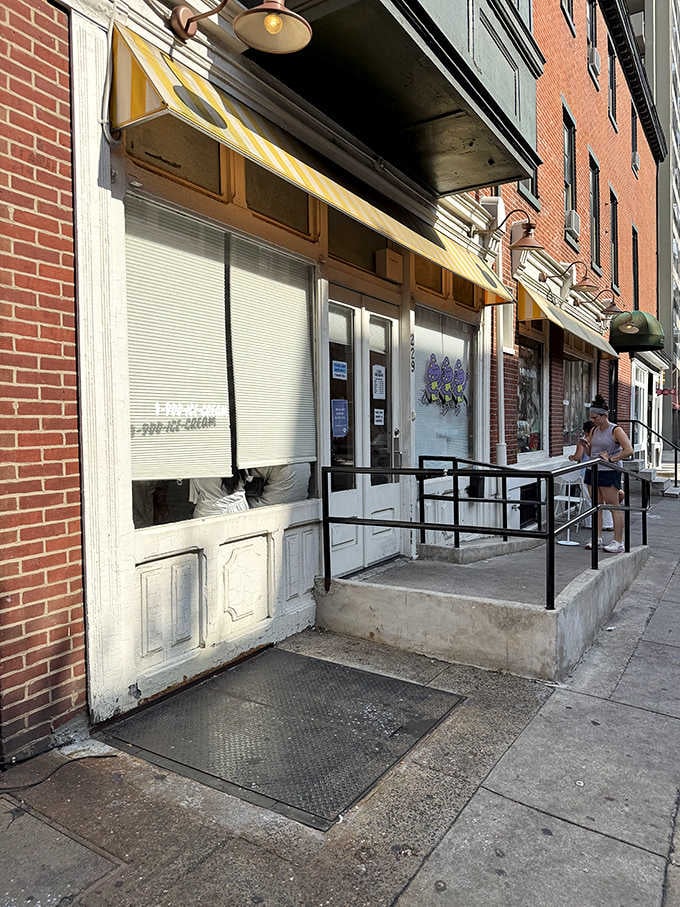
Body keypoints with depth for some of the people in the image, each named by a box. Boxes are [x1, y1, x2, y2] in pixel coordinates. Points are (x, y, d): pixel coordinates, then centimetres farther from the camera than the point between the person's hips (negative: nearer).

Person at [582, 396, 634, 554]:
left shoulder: (616, 430, -8)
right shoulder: (594, 431, 12)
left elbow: (628, 450, -18)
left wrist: (611, 459, -18)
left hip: (609, 472, -7)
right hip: (593, 470, 7)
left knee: (614, 506, -3)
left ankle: (618, 542, 2)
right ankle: (597, 538, 17)